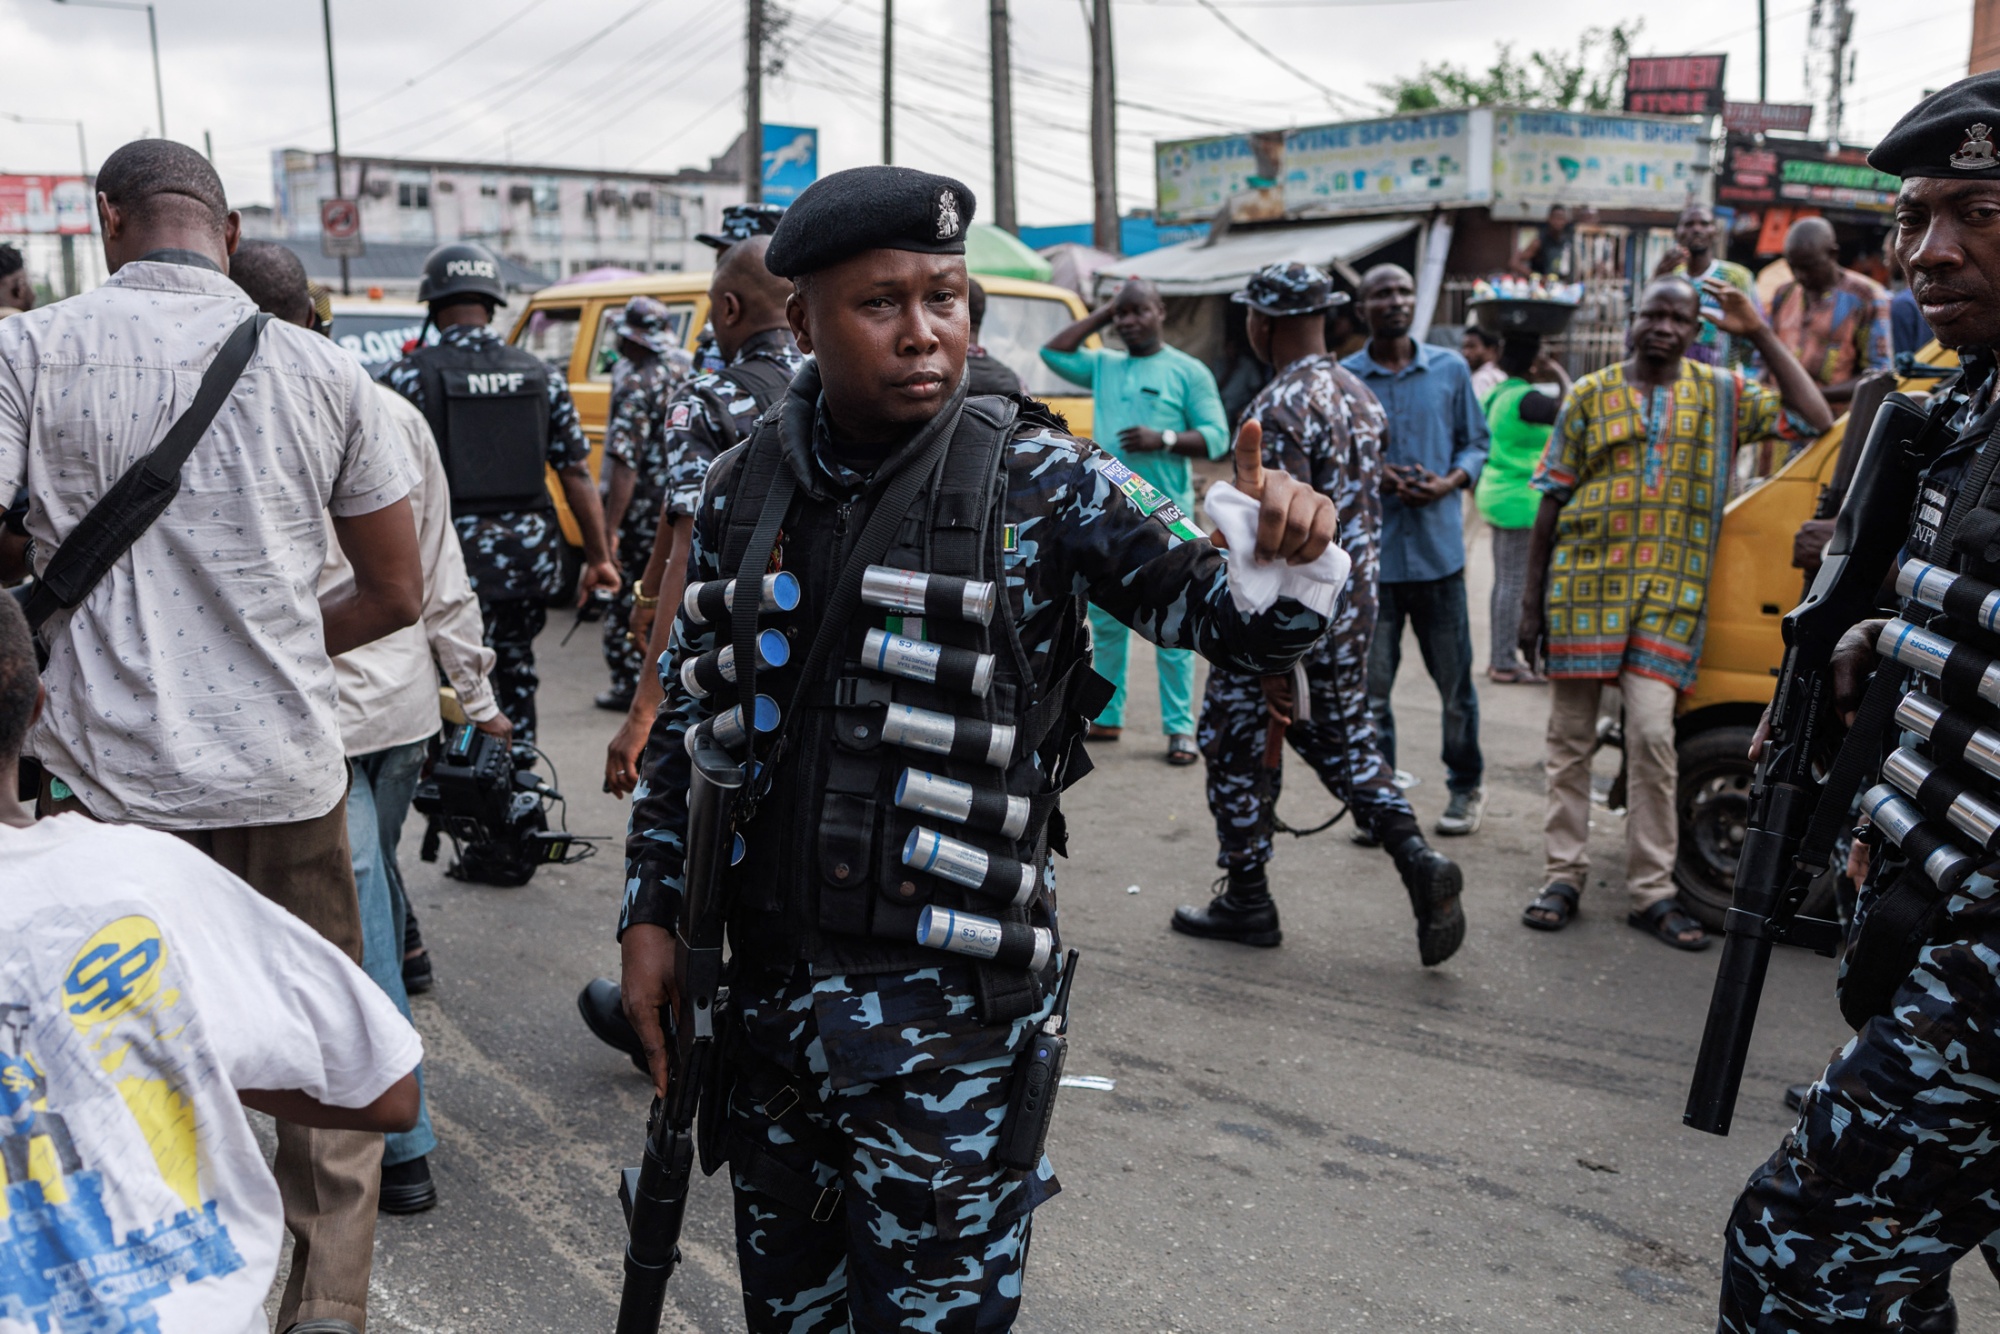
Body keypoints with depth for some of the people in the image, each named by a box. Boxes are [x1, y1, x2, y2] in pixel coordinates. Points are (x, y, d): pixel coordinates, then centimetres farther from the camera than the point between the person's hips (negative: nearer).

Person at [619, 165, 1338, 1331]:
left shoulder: (1041, 482, -9)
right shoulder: (741, 491, 1)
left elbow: (1243, 623, -12)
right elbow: (689, 719, 10)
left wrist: (1284, 549, -33)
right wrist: (652, 912, 7)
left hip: (951, 1008, -4)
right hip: (771, 984, 4)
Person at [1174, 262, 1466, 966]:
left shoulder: (1278, 409, -19)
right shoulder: (1361, 395, 9)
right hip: (1355, 608, 8)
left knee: (1238, 748, 7)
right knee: (1343, 738, 19)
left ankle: (1246, 901, 18)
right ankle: (1417, 860, 3)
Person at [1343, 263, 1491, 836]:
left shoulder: (1450, 369, 6)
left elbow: (1475, 443, 11)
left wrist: (1448, 483, -8)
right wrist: (1368, 474, -12)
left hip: (1438, 551, 1)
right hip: (1370, 556, -1)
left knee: (1455, 681, 8)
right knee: (1370, 686, 1)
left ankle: (1466, 788, 26)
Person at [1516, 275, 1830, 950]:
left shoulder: (1723, 393, 9)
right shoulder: (1591, 394, 7)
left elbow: (1815, 419, -3)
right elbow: (1551, 500, 7)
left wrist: (1760, 336, -4)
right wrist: (1531, 600, 5)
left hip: (1669, 595, 0)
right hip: (1584, 584, 1)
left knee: (1652, 736, -7)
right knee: (1570, 737, 5)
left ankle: (1653, 891, 3)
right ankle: (1563, 876, 14)